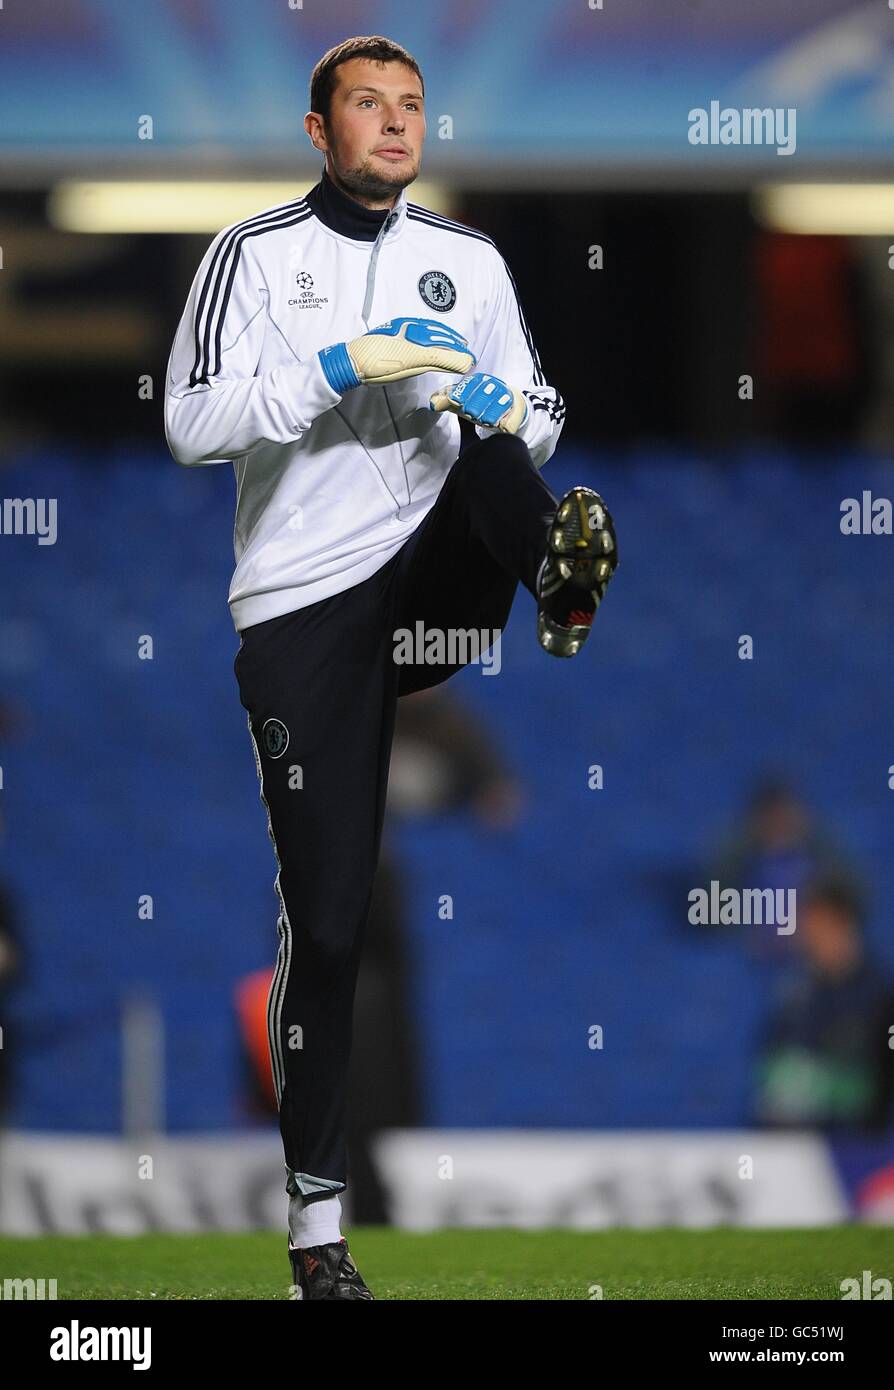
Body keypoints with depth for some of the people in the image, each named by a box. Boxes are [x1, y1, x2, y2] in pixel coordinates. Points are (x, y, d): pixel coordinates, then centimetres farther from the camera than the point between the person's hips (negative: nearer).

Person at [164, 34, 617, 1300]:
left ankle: (569, 595, -54)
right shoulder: (255, 253, 0)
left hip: (435, 570, 3)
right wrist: (346, 364, -20)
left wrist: (507, 411, -10)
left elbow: (537, 421, 14)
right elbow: (193, 425, -10)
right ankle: (316, 1216, 4)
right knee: (325, 916, -4)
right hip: (304, 603, -3)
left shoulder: (468, 260, 12)